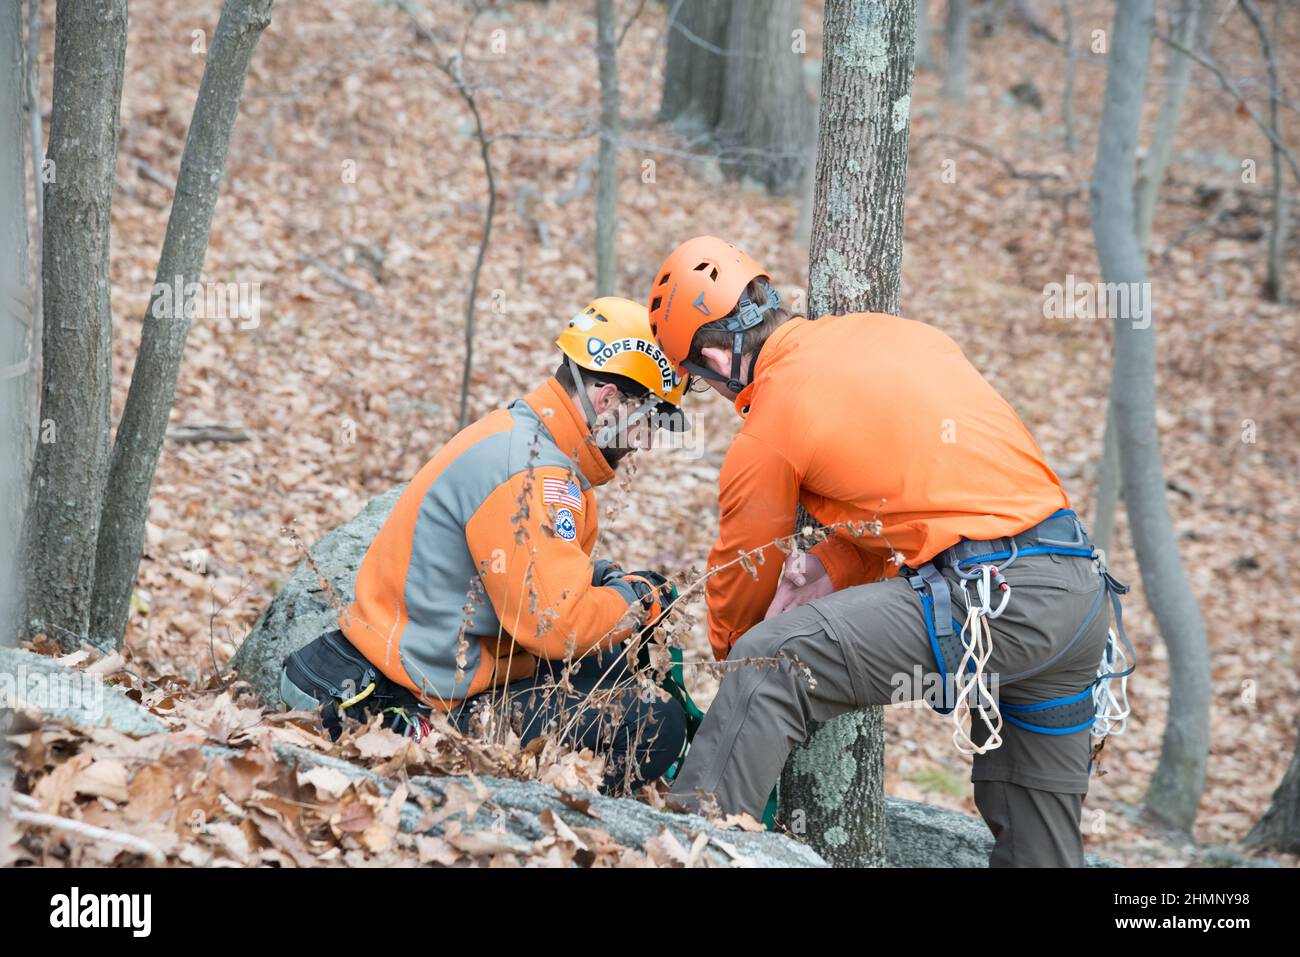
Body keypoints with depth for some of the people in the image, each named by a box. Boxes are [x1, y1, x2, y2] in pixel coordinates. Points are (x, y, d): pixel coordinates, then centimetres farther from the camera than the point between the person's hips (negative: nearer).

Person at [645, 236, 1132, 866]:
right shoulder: (901, 334, 17)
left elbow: (743, 572, 14)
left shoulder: (769, 425, -2)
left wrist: (727, 651, 32)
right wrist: (832, 563, 17)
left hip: (996, 602, -8)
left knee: (768, 666, -10)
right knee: (1036, 831, 20)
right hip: (1084, 592, 8)